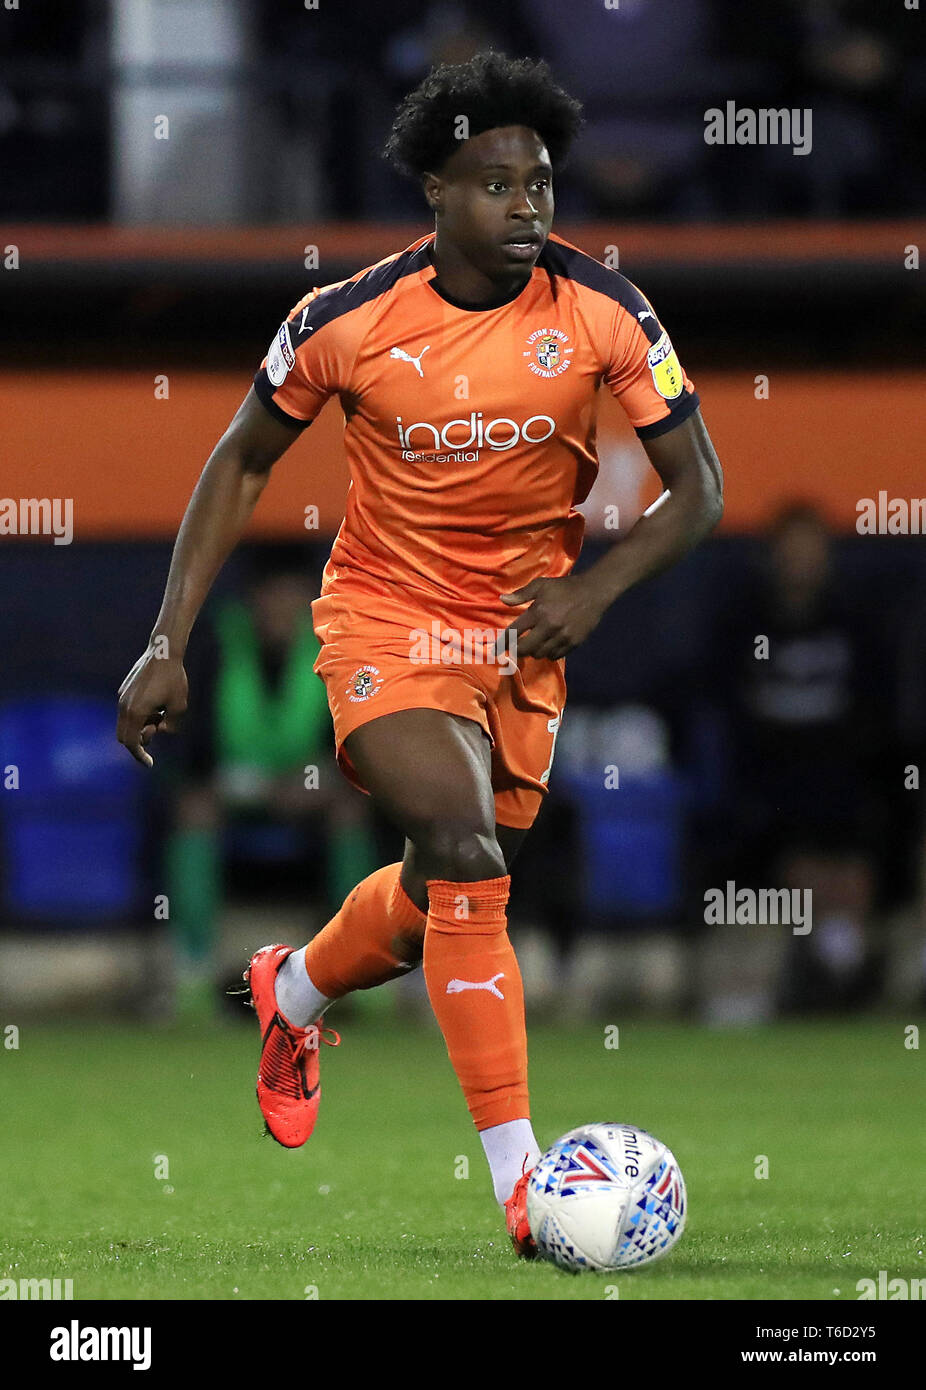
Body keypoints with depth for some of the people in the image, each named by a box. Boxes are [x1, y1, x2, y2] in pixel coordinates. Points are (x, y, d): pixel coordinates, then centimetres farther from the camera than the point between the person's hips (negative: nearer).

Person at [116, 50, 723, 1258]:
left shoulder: (603, 313, -12)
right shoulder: (349, 320, -14)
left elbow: (697, 490, -5)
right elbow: (243, 462, 1)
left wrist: (595, 588, -22)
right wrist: (170, 644, -4)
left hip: (521, 631, 3)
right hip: (386, 615, -3)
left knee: (449, 897, 14)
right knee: (464, 852, -24)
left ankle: (294, 993, 49)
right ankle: (521, 1179, -23)